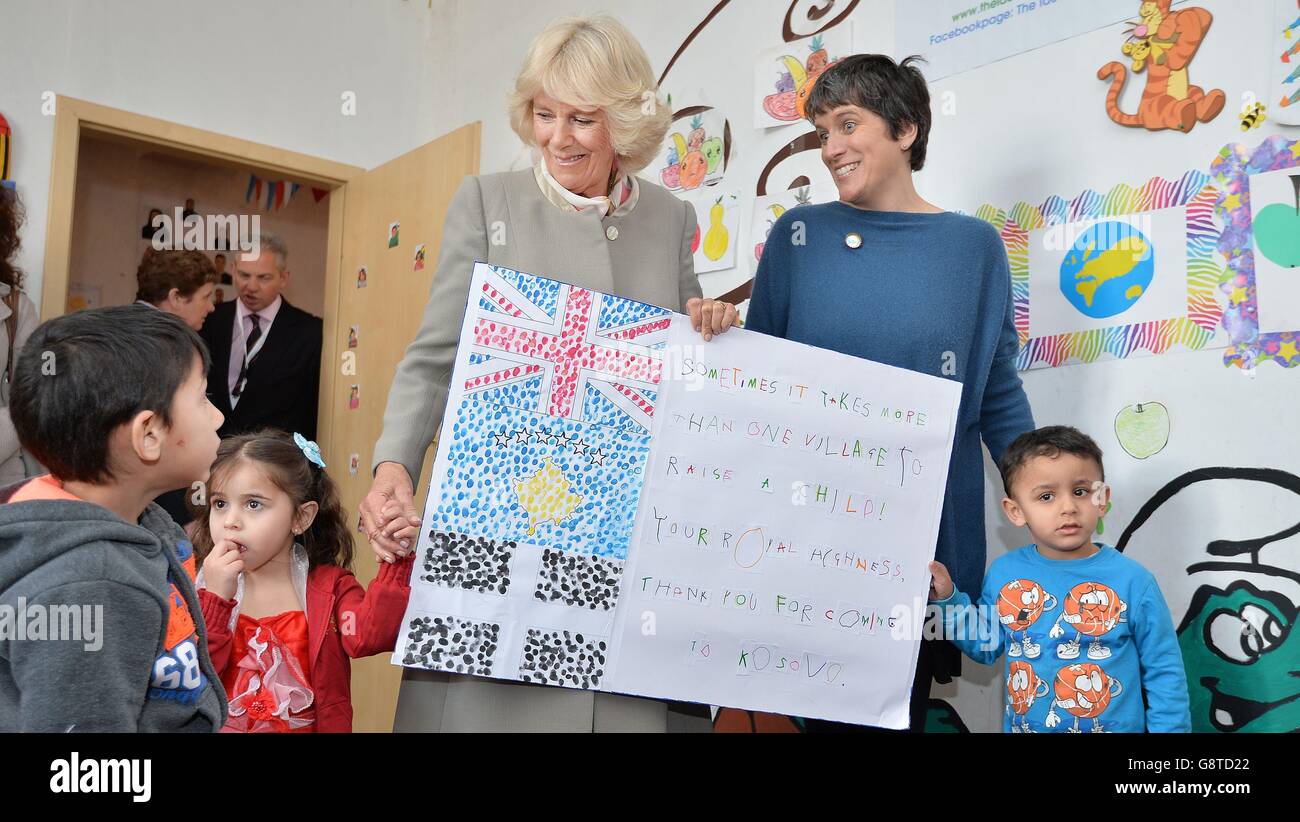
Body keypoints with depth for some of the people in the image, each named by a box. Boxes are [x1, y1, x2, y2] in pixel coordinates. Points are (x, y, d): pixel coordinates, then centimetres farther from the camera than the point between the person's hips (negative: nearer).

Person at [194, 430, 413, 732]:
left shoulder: (329, 587, 1)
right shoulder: (203, 587, 4)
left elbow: (368, 635, -17)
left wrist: (396, 561, -24)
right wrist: (214, 599, -16)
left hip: (312, 725, -1)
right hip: (222, 725, 1)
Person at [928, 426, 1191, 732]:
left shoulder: (1133, 581, -15)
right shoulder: (1003, 573, -8)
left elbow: (1164, 672, -7)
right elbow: (985, 645, 5)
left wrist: (1170, 728, -9)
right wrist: (948, 598, -6)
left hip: (1117, 725, -2)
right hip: (1021, 726, 2)